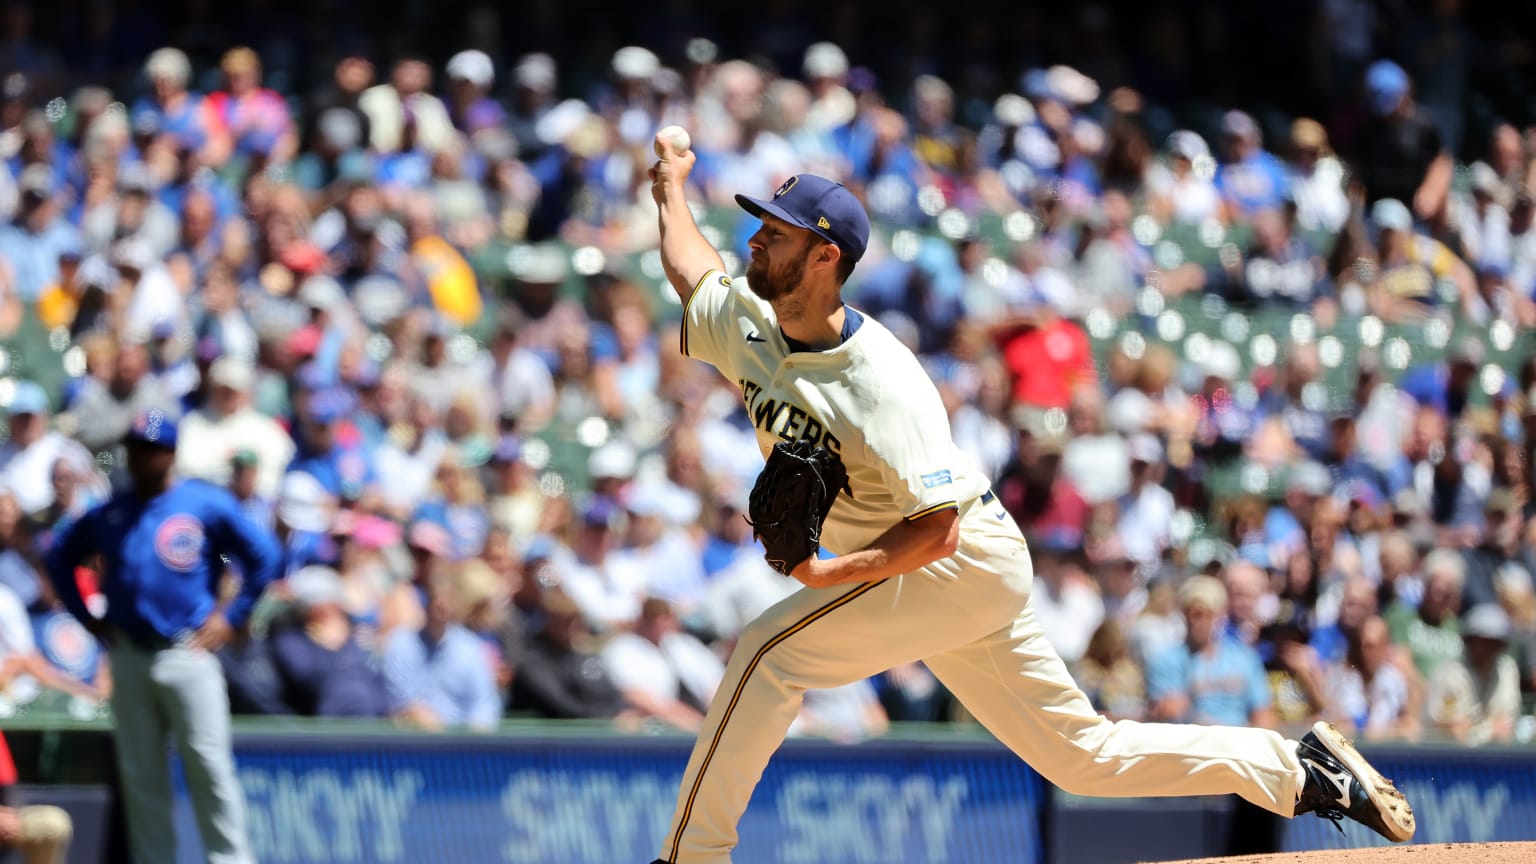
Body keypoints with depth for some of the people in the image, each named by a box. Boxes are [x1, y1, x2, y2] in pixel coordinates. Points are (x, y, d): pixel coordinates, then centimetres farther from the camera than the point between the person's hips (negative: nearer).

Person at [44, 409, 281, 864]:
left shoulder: (208, 505, 0)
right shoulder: (108, 513, 10)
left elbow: (265, 557, 1)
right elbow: (60, 559, 23)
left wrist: (230, 618, -2)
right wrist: (87, 617, 13)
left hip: (187, 652, -4)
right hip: (128, 656, 4)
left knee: (209, 767, -7)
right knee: (140, 775, 5)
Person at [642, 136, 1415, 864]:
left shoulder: (884, 384, -26)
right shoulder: (748, 330, -2)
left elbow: (938, 529, -29)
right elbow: (692, 269, 22)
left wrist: (835, 573, -39)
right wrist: (671, 189, 34)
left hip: (969, 560, -9)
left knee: (768, 651, -19)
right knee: (1084, 754, 10)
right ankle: (1296, 770, 16)